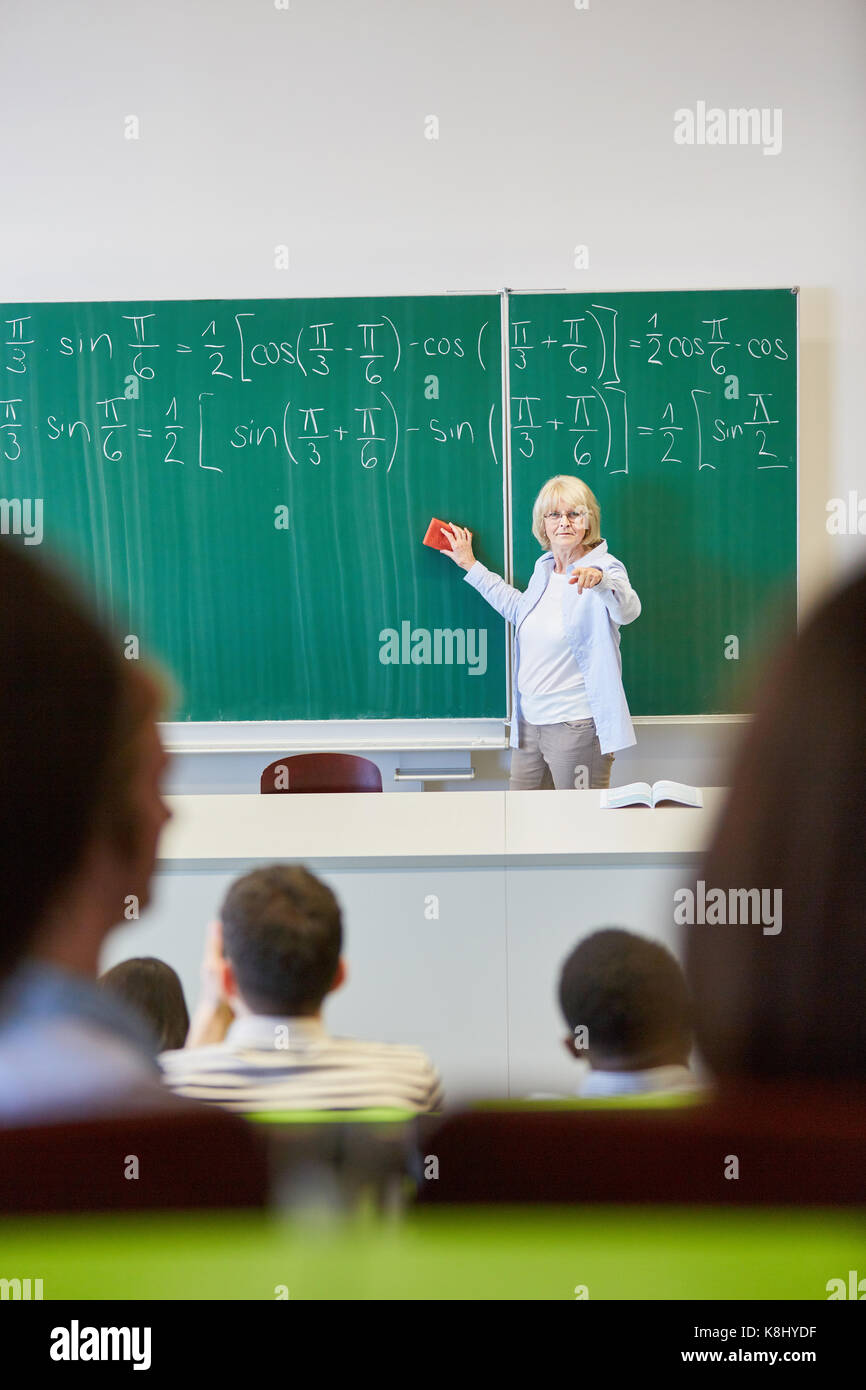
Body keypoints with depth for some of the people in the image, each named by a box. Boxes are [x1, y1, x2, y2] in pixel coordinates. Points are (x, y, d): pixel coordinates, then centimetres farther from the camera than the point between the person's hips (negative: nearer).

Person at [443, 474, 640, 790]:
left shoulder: (604, 568, -9)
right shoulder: (544, 568, 15)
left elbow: (628, 610, -31)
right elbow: (517, 608, 36)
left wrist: (600, 581, -52)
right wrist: (471, 566, 40)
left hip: (576, 725, -8)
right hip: (530, 721, 8)